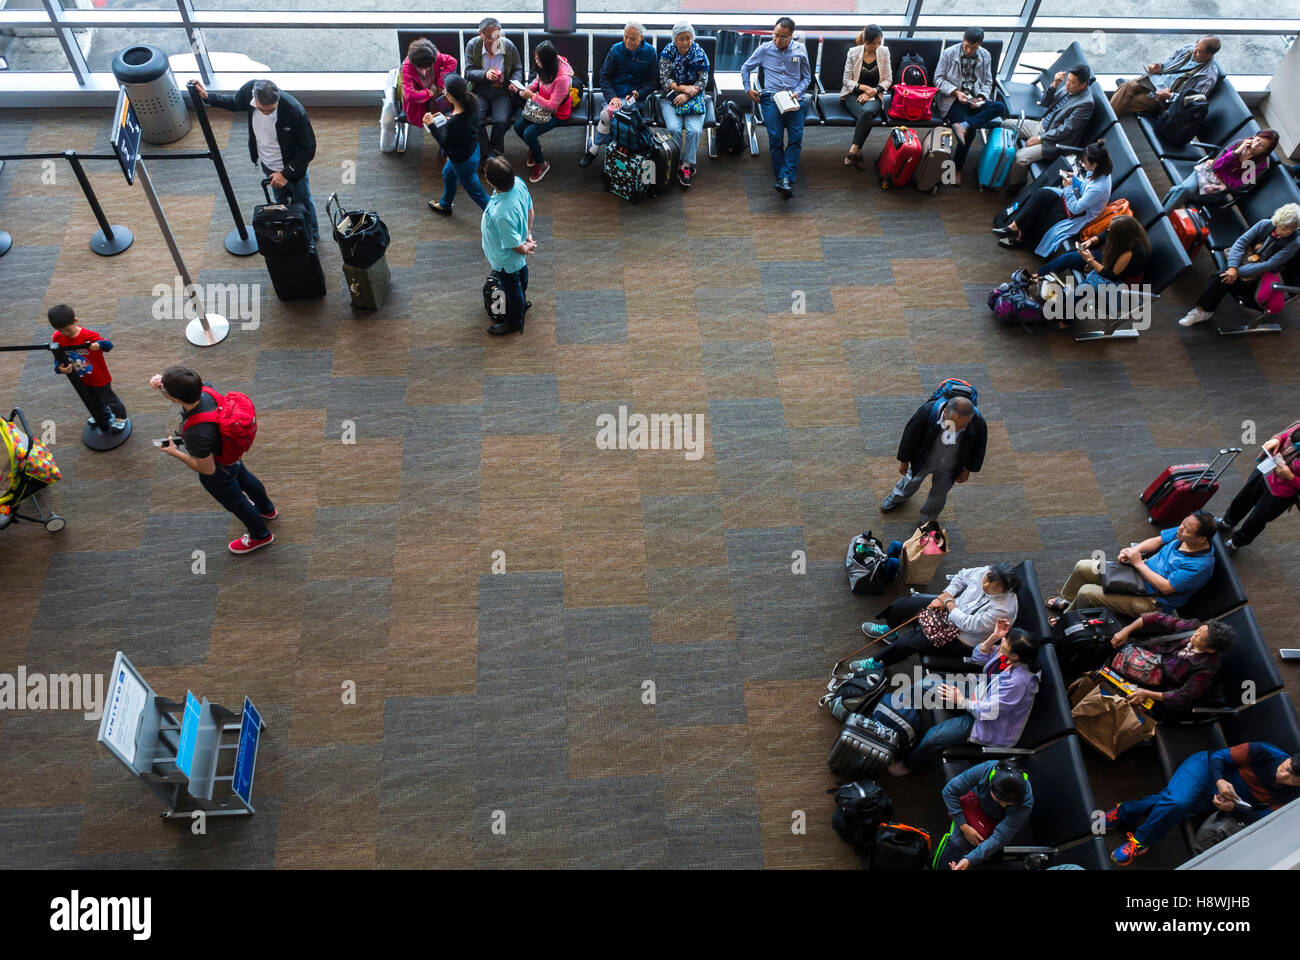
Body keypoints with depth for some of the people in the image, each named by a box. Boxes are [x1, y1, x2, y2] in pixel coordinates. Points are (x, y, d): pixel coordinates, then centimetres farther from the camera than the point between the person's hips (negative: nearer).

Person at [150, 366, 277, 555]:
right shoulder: (205, 391, -30)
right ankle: (267, 509, 66)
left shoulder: (197, 433, -48)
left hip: (220, 473, -7)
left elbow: (207, 469, -30)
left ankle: (260, 536, 52)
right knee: (245, 479, 36)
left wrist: (175, 453, -20)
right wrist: (160, 383, -21)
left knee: (235, 503, 24)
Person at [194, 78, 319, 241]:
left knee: (303, 204, 21)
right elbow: (234, 102, 3)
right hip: (268, 165, 5)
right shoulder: (249, 89, -24)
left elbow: (308, 148, -25)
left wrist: (286, 173, -25)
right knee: (281, 201, 29)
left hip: (293, 167, -5)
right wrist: (207, 96, -9)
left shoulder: (295, 111, -39)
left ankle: (312, 235, 48)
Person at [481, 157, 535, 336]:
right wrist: (528, 234, 6)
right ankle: (523, 300, 66)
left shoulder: (502, 214, -48)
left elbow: (515, 245, -31)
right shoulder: (518, 182, -26)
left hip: (506, 259, -7)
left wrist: (525, 249, -9)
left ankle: (514, 321, 50)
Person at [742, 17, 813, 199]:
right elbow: (745, 68, 22)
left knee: (796, 136, -22)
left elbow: (807, 77, 17)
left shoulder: (800, 50, 12)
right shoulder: (765, 49, 10)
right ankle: (784, 182, -19)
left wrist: (797, 92, -1)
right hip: (771, 97, -1)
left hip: (794, 99, 1)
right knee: (775, 137, -22)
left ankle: (785, 179, -29)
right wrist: (748, 88, 11)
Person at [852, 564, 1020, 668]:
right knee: (901, 604, 3)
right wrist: (943, 597, -10)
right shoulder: (986, 573, -16)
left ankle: (877, 663, 11)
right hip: (952, 609, 7)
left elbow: (967, 623, -31)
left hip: (962, 640, -7)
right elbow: (961, 576, 3)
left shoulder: (1004, 609, -34)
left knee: (909, 642, -14)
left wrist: (948, 602, -19)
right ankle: (889, 630, 37)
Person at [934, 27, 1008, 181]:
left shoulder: (985, 56, 8)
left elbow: (987, 82, 14)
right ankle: (957, 168, -11)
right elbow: (938, 78, -1)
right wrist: (956, 92, -15)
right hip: (953, 99, -4)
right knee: (969, 133, -29)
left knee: (1000, 107, -26)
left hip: (974, 100, 4)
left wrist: (981, 97, -8)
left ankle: (964, 125, -36)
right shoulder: (949, 53, -2)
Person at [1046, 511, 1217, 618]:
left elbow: (1166, 587, -28)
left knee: (1086, 593, -17)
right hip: (1142, 572, 8)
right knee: (1082, 567, 1)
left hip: (1152, 600, -8)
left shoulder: (1201, 565, -29)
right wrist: (1134, 550, -10)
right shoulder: (1182, 531, -7)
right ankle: (1066, 601, 27)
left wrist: (1138, 563, -21)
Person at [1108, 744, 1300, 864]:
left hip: (1212, 800, 3)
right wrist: (1219, 781, -30)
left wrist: (1233, 809, -27)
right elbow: (1219, 756, -11)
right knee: (1176, 801, -31)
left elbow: (1259, 818, -7)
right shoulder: (1265, 753, -18)